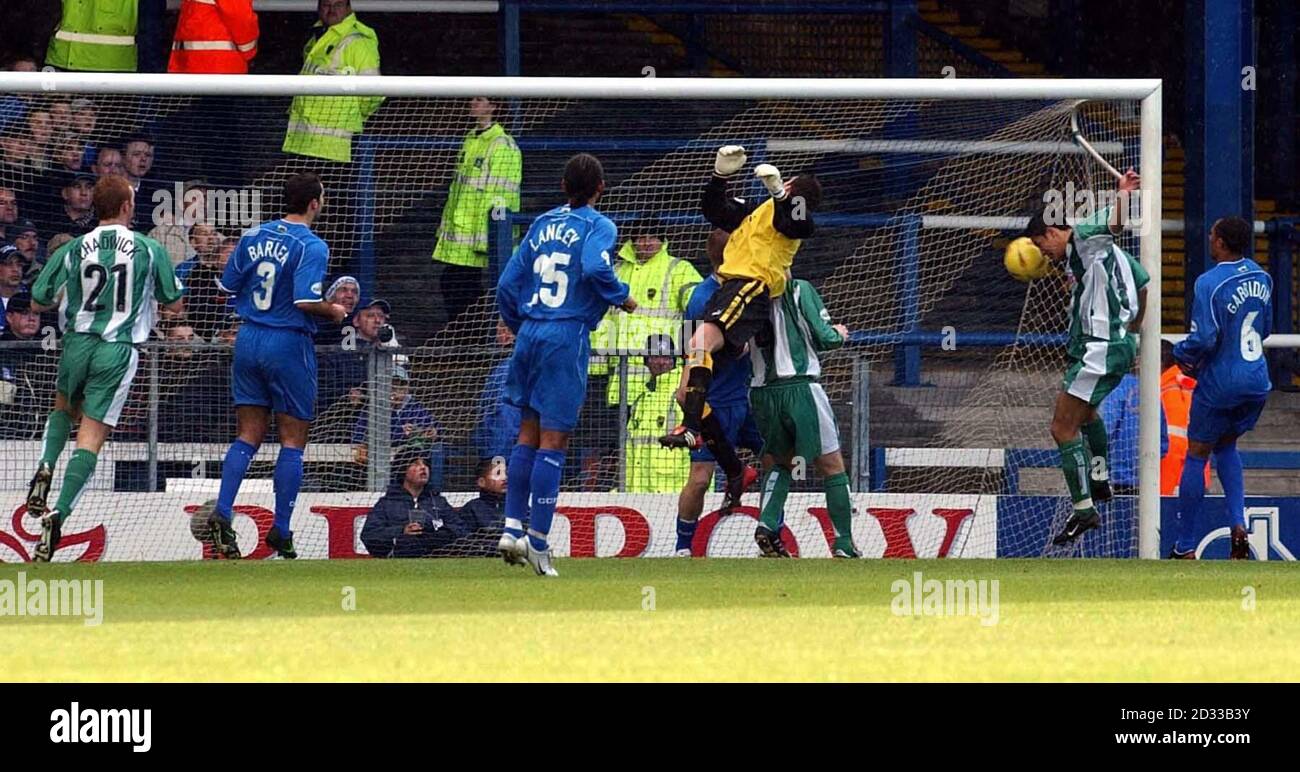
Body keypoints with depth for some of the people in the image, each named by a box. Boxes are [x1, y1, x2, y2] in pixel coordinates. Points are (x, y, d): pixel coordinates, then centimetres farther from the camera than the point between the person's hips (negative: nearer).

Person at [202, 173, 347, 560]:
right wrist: (334, 311, -4)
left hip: (248, 339, 5)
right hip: (289, 345, -5)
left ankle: (221, 513, -7)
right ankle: (281, 531, 4)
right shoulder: (311, 247, -13)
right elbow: (306, 301, -23)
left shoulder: (254, 236, 6)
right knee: (293, 441, 5)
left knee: (248, 436, 9)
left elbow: (228, 286, 9)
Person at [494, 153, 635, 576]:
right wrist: (622, 298, -6)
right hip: (568, 338, -5)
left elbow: (508, 284, 12)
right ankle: (538, 542, -7)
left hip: (530, 332, 5)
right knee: (553, 441, -4)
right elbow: (595, 268, -23)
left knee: (528, 433, 14)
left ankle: (512, 528, 9)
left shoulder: (543, 224, 13)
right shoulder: (597, 226, -3)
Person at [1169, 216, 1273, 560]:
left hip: (1220, 384, -7)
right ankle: (1238, 525, 6)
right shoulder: (1261, 277, 4)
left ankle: (1185, 547, 11)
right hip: (1257, 382, 7)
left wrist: (1181, 354, -2)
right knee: (1226, 446, 25)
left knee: (1197, 454, 7)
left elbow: (1203, 339, -23)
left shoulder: (1210, 283, -19)